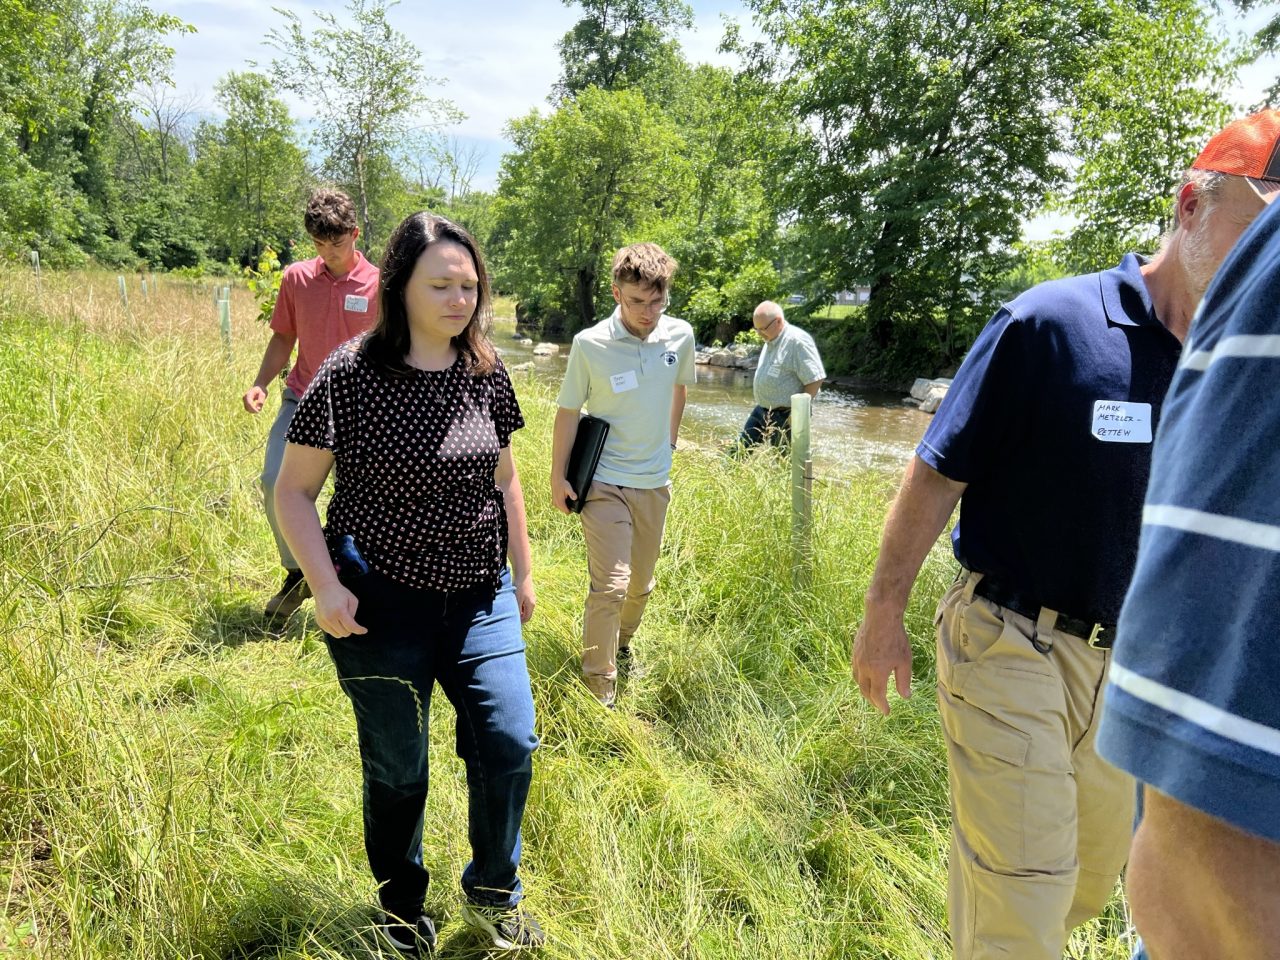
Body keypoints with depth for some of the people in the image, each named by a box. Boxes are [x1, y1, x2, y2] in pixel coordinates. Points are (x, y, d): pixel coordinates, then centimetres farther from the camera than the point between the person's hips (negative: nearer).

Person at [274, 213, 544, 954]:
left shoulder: (488, 374, -1)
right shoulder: (350, 375, -13)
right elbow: (294, 490, -7)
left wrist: (523, 571, 15)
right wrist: (325, 586, -17)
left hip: (480, 598, 4)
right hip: (382, 605, -3)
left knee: (510, 746, 2)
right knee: (397, 769, 11)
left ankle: (492, 894, 30)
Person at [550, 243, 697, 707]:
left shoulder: (680, 336, -4)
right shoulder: (590, 344, -15)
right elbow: (568, 411, -6)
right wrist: (557, 477, -4)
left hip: (655, 482, 5)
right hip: (605, 482, -4)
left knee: (642, 583, 16)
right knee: (610, 585, -12)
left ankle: (621, 645, 43)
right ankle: (599, 692, 0)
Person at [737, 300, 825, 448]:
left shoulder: (796, 341, -19)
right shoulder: (770, 341, 11)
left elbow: (815, 379, -22)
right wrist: (762, 407, 18)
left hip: (785, 417, -9)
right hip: (761, 411, 9)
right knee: (742, 449, 10)